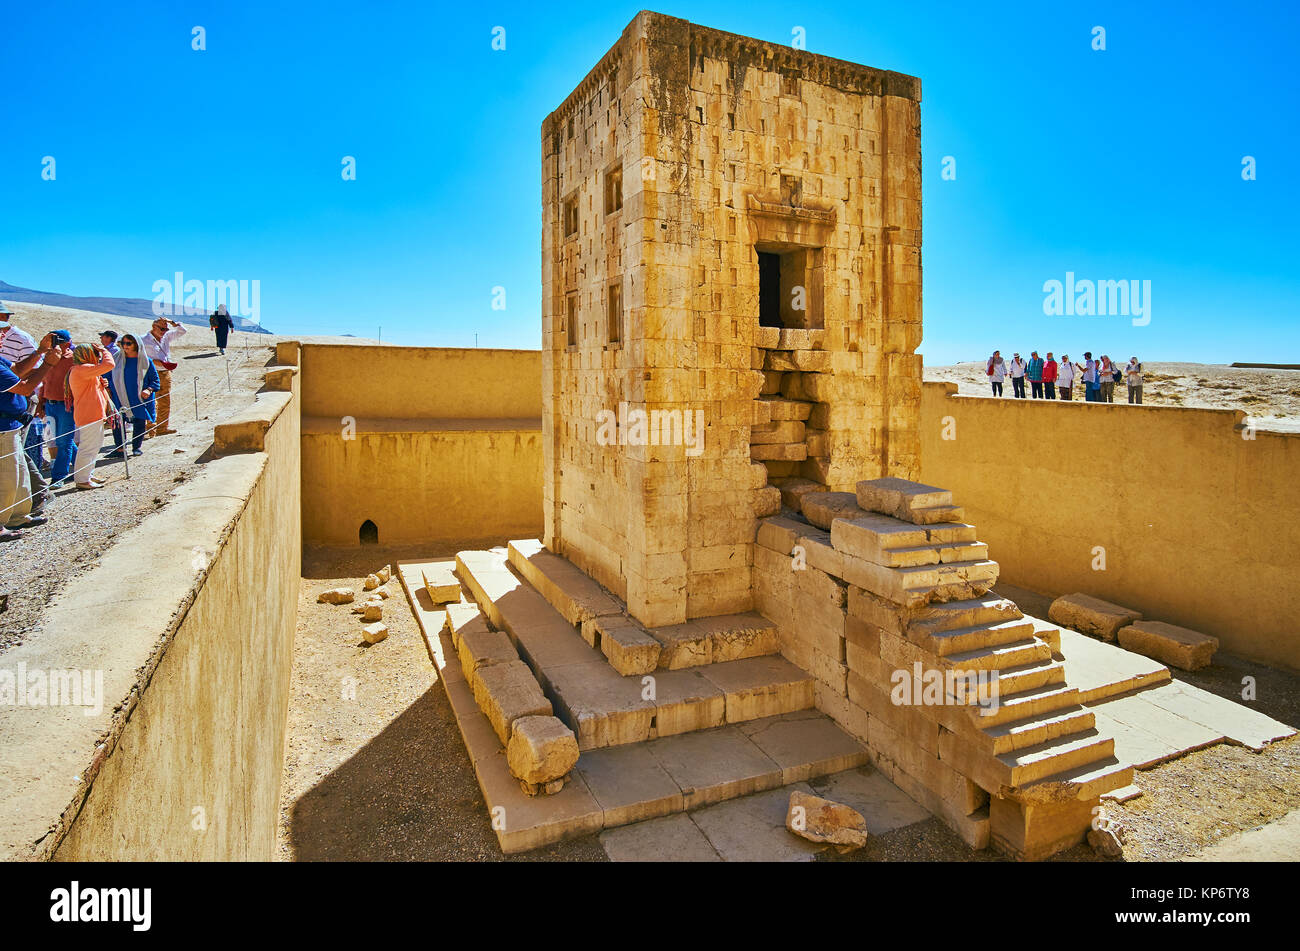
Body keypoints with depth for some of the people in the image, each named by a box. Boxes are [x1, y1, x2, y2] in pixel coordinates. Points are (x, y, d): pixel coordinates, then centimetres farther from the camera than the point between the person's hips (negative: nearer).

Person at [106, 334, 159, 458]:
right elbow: (109, 377, 17)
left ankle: (136, 447, 17)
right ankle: (120, 449, 3)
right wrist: (108, 389, 5)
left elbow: (155, 379, 5)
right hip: (120, 399, 2)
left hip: (139, 399, -1)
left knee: (140, 423, 0)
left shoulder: (145, 361, 2)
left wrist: (149, 390, -11)